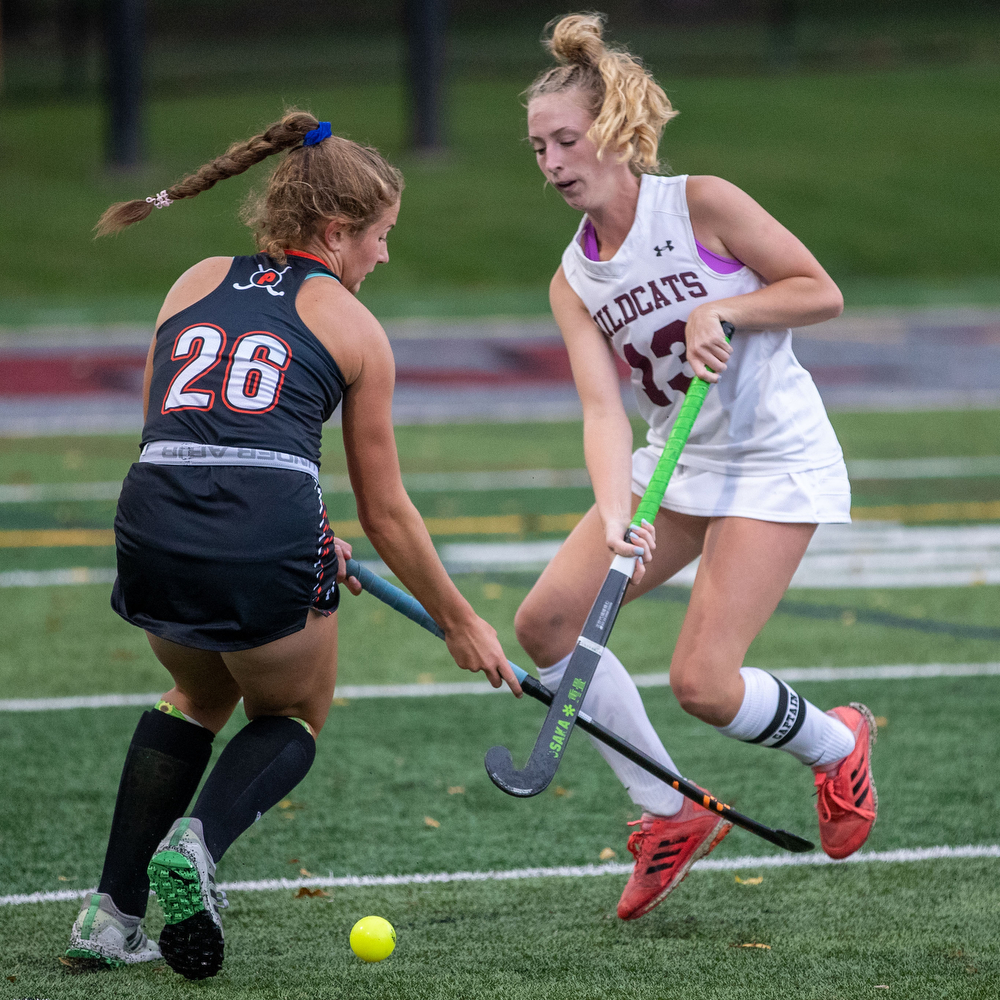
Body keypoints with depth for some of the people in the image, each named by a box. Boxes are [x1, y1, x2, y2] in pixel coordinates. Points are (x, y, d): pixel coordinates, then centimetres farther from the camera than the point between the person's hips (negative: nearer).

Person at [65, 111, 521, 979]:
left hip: (152, 531, 4)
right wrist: (461, 624, 27)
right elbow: (386, 514, 15)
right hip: (267, 546, -4)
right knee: (293, 717, 25)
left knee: (199, 696, 33)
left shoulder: (195, 283, 21)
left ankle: (114, 912, 19)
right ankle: (197, 842, -6)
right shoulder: (352, 327, 11)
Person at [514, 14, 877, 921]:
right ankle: (670, 816, 8)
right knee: (546, 621, -5)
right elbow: (603, 409, -12)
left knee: (703, 683, -16)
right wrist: (616, 517, -28)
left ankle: (837, 744, 17)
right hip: (675, 464, 7)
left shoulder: (700, 204, -13)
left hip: (776, 462, -7)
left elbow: (823, 293, -9)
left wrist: (725, 308, -24)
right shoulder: (574, 281, 1)